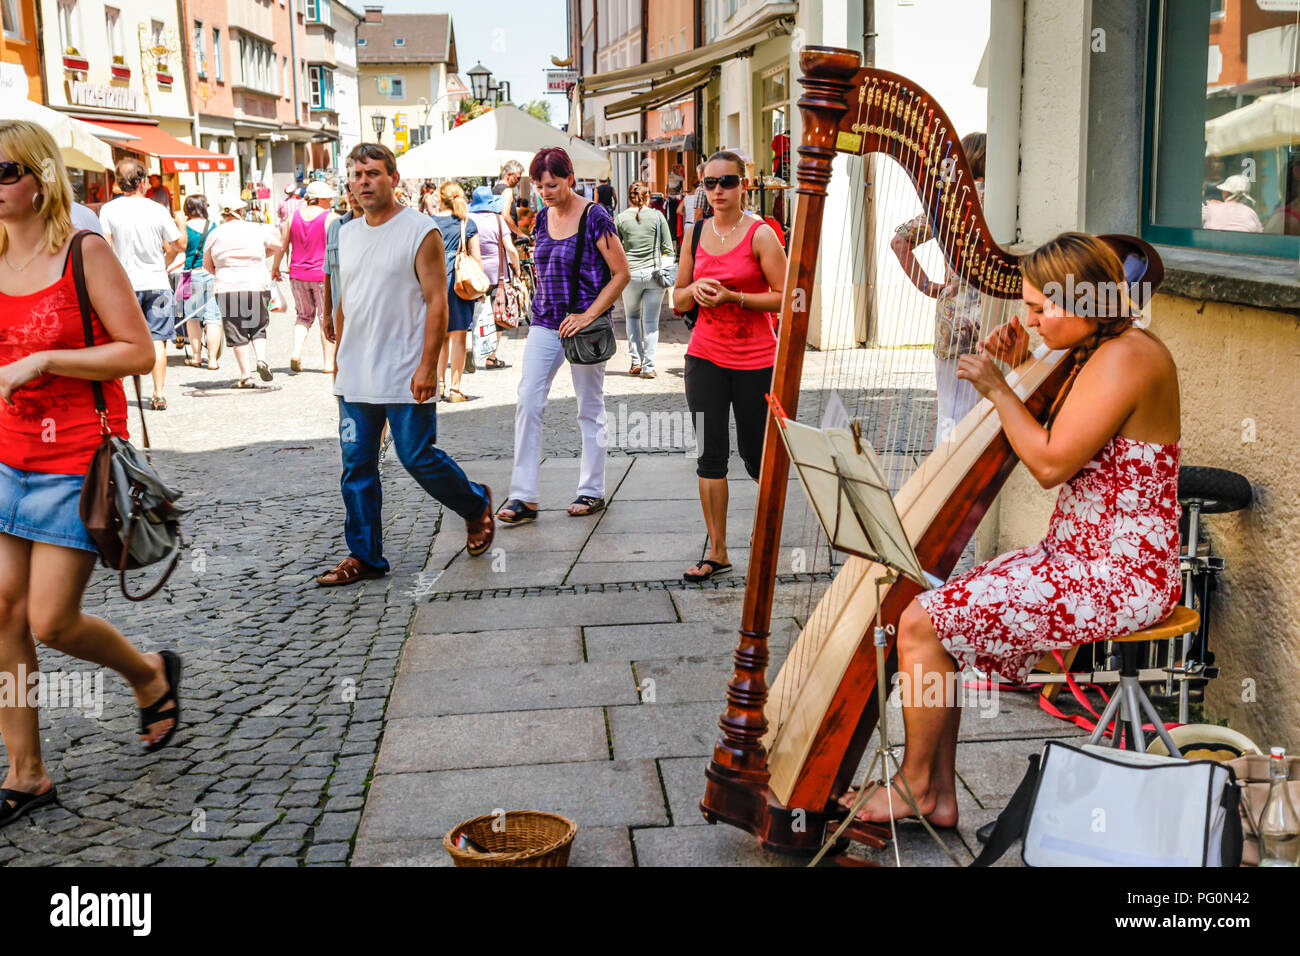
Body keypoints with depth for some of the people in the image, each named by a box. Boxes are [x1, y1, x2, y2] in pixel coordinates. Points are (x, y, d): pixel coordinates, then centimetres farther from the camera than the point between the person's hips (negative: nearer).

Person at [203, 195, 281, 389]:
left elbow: (207, 265, 13)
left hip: (227, 288, 0)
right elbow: (277, 247, 17)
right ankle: (261, 359, -10)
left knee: (237, 333, 5)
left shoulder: (215, 234, 3)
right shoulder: (256, 229, 1)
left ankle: (245, 376, 2)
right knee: (258, 328, 14)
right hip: (258, 286, 0)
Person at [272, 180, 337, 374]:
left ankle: (296, 352, -1)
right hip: (323, 274, -4)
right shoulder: (330, 218, -9)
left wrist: (275, 267, 17)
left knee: (304, 316, 18)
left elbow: (282, 245, 7)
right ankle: (329, 362, 8)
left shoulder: (294, 216, 4)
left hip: (298, 274, 4)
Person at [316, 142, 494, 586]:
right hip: (356, 379, 6)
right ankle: (364, 557, 15)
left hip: (405, 377, -6)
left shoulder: (420, 231, -7)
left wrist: (428, 366, -18)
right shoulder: (347, 234, 13)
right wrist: (341, 364, 18)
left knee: (418, 457, -2)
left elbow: (437, 301, -11)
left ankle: (476, 504, 25)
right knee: (356, 468, 6)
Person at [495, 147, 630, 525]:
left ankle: (592, 491, 18)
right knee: (527, 403, -4)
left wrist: (588, 315, -15)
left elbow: (621, 274, -10)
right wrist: (543, 308, 14)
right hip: (545, 324, 5)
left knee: (590, 409, 7)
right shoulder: (543, 218, 9)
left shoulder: (594, 217, -9)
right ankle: (523, 497, -2)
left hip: (584, 326, -5)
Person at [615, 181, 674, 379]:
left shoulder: (620, 219, -1)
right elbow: (668, 249, 1)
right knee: (651, 321, 6)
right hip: (654, 273, 0)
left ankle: (636, 361, 15)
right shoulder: (657, 216, -1)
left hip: (630, 274, 0)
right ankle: (649, 367, 3)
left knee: (632, 316, 20)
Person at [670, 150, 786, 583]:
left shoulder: (760, 234, -7)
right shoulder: (696, 233, 8)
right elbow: (678, 300, 14)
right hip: (705, 357, 4)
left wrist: (732, 296, -20)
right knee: (710, 453, 1)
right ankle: (717, 553, 8)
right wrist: (695, 290, -8)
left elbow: (784, 299, -11)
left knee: (755, 453, 6)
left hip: (755, 360, -4)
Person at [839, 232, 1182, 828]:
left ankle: (915, 783, 8)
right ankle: (939, 791, 12)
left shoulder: (1127, 358, -20)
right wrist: (1020, 370, 9)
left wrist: (997, 388, -12)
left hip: (1115, 578, -11)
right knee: (935, 609, 8)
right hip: (1079, 556, 11)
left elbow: (1051, 463, -23)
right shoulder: (1099, 352, 11)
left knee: (921, 623, -12)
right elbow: (1047, 443, 21)